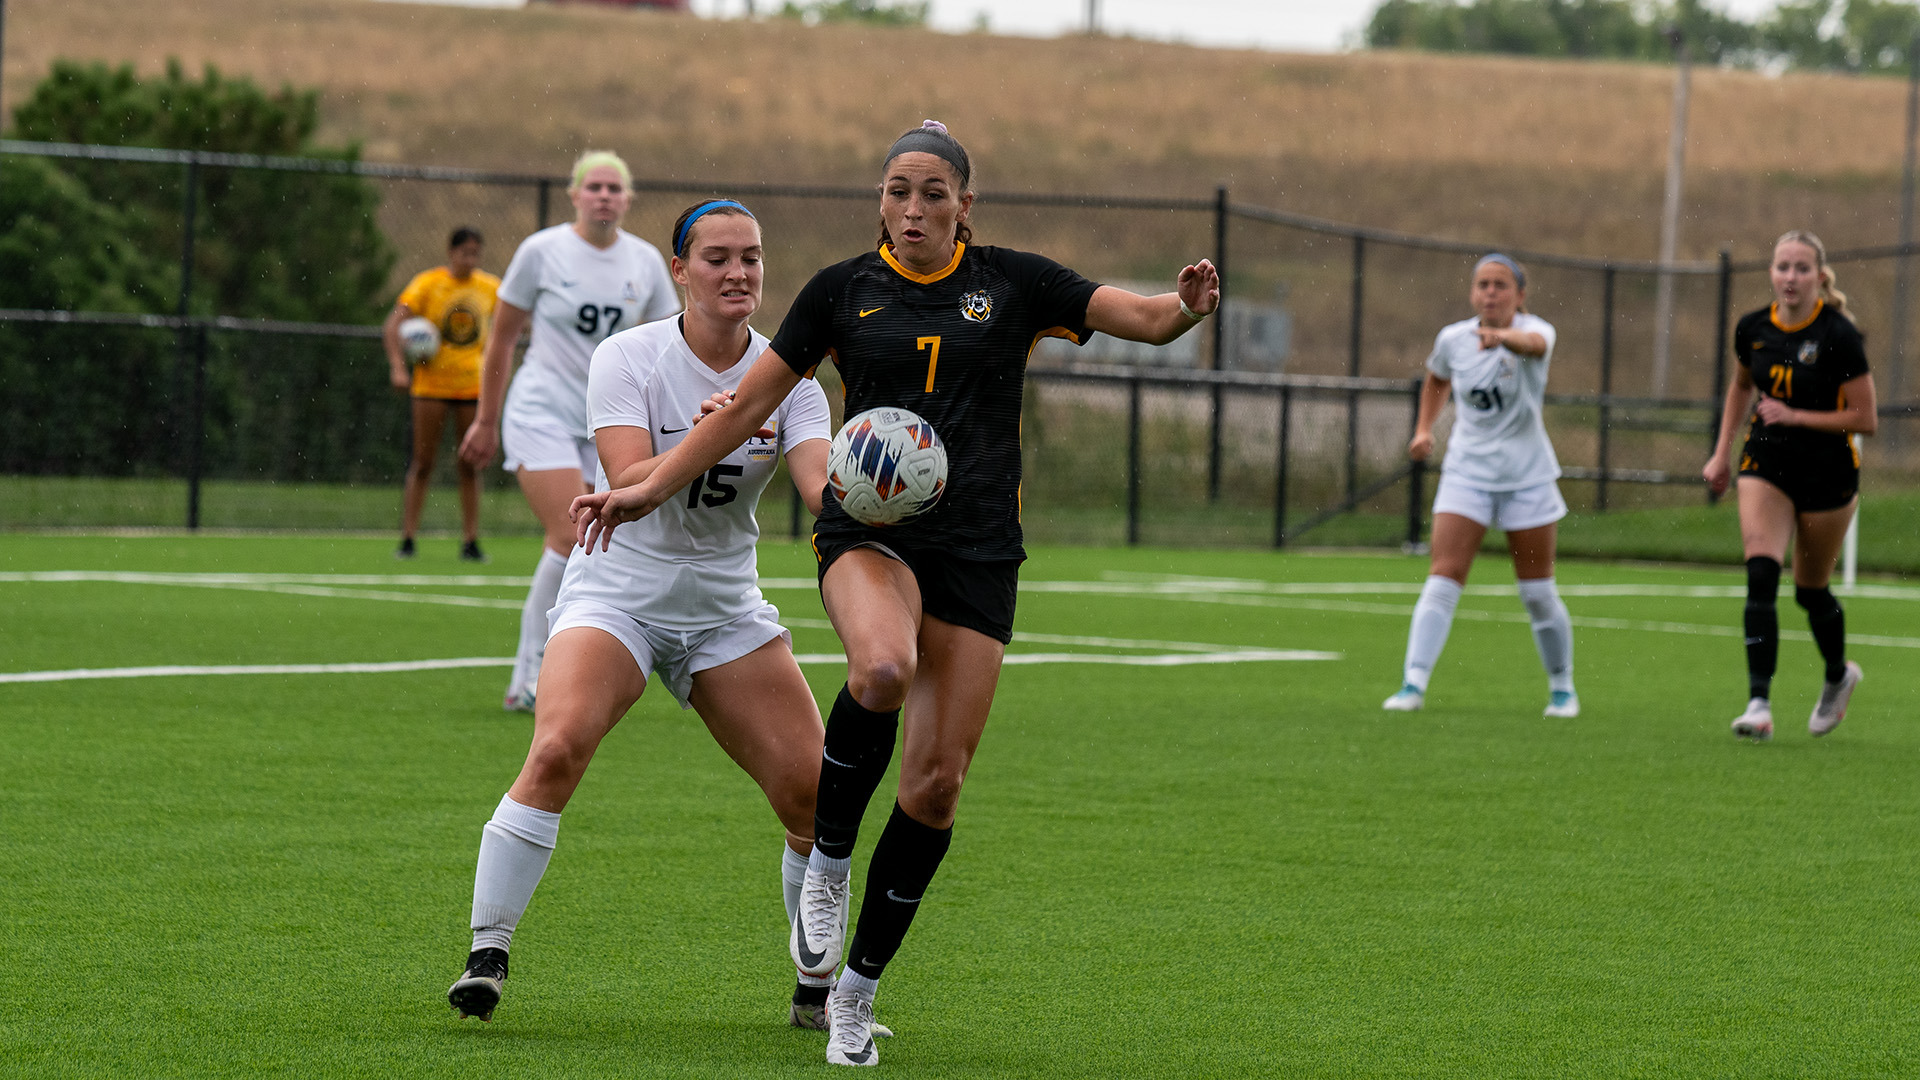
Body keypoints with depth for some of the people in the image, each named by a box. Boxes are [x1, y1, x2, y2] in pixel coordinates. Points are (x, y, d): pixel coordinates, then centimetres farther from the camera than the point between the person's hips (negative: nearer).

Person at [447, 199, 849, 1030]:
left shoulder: (785, 377, -2)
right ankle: (487, 954, -21)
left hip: (727, 609, 4)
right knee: (557, 749, -29)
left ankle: (818, 991, 11)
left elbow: (824, 485, -18)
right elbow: (630, 482, -23)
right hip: (617, 593, -3)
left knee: (813, 790, -7)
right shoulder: (628, 359, -10)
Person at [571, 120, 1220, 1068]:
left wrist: (1186, 307, -25)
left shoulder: (1012, 283, 5)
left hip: (977, 549, 1)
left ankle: (856, 990, 13)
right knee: (883, 669, -36)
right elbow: (750, 403, 11)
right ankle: (827, 859, -12)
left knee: (936, 782, -3)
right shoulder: (843, 291, 6)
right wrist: (651, 489, 6)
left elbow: (1147, 319, -2)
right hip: (867, 533, -1)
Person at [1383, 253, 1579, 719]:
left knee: (1537, 592, 5)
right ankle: (1413, 684, -19)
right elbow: (1436, 380, 23)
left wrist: (1502, 337, -61)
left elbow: (1535, 344, -40)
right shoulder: (1452, 339, 0)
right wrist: (1424, 429, 8)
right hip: (1466, 473, 2)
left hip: (1527, 477, -2)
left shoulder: (1534, 329, -13)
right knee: (1443, 578, -13)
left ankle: (1562, 687, 25)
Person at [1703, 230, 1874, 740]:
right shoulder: (1753, 329, -2)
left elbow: (1865, 419, -14)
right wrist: (1722, 453, 15)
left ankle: (1839, 674, 41)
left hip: (1827, 474, -3)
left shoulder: (1839, 336, -17)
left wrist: (1796, 416, -20)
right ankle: (1759, 703, -20)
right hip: (1766, 465, 3)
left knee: (1810, 590, 10)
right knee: (1761, 574, -17)